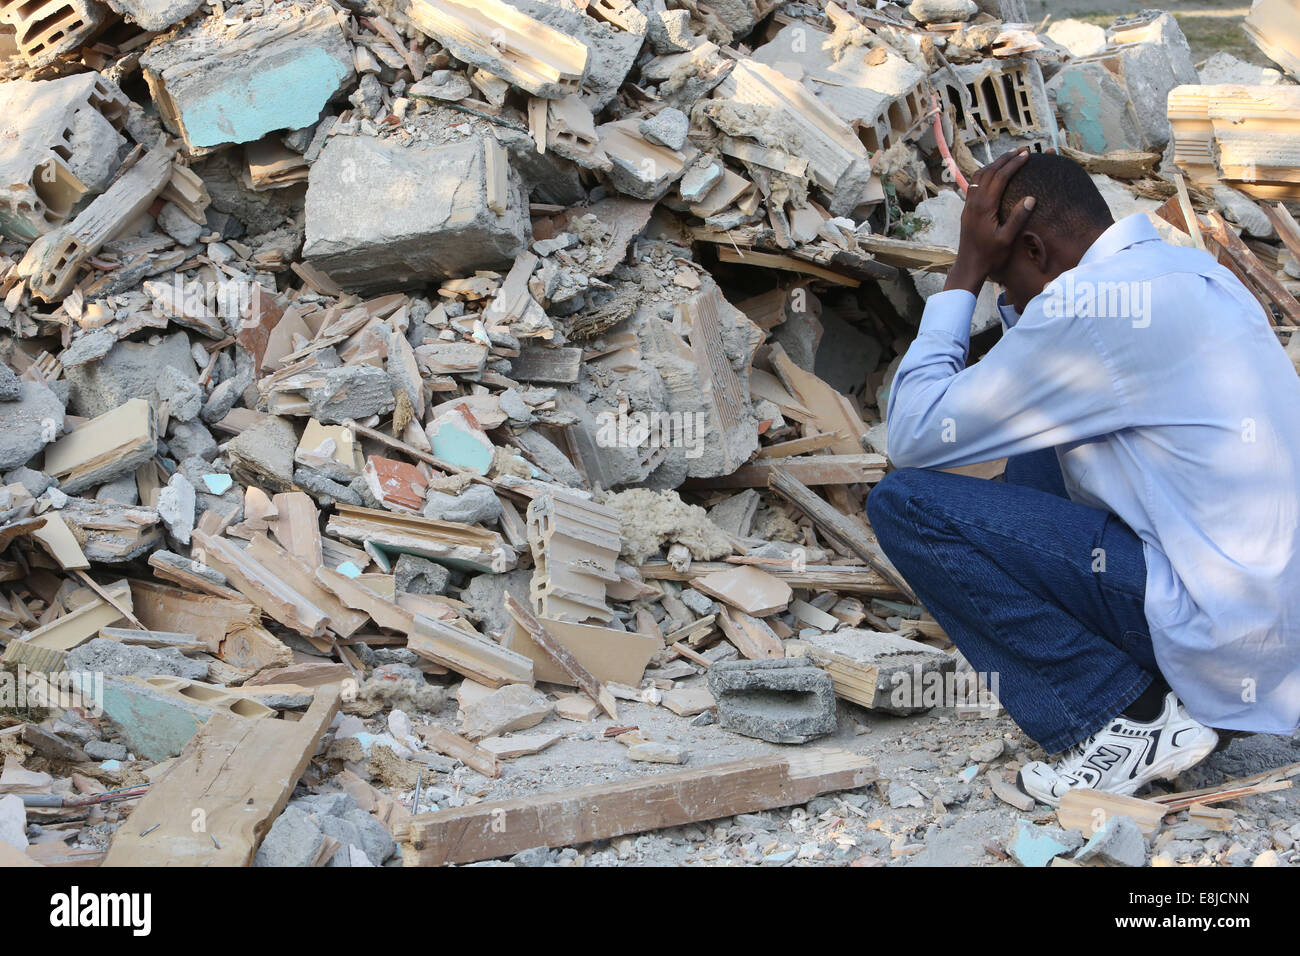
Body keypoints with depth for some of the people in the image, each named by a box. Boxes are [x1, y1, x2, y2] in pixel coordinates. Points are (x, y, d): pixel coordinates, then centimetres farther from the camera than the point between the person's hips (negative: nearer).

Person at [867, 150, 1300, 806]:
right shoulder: (1190, 270, 14)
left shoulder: (1087, 304, -15)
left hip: (1215, 638, -10)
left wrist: (966, 273, -3)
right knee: (1037, 449, 25)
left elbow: (912, 437, -9)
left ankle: (1125, 715, -6)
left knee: (903, 504, -11)